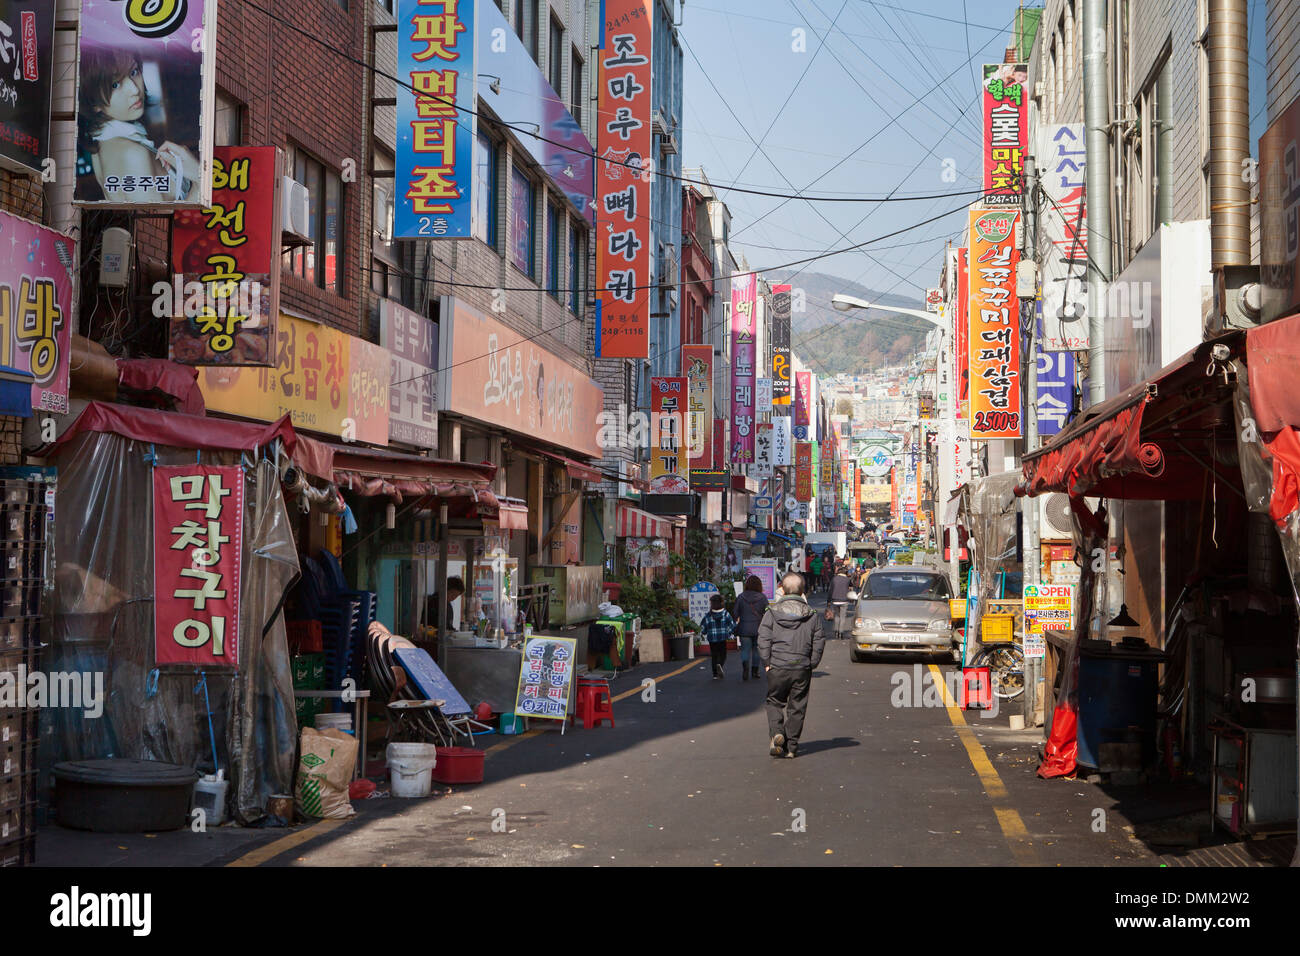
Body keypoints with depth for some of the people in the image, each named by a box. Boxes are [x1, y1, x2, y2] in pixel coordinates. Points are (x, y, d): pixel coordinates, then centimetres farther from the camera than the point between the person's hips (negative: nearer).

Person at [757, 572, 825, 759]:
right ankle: (791, 746, 11)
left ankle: (776, 732, -9)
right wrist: (811, 664, 9)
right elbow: (819, 642, 2)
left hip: (777, 667, -1)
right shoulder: (812, 615, 2)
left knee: (775, 702, 15)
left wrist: (767, 663, 1)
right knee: (797, 708, 10)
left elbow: (763, 640, -6)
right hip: (802, 668, 1)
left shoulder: (772, 613, -3)